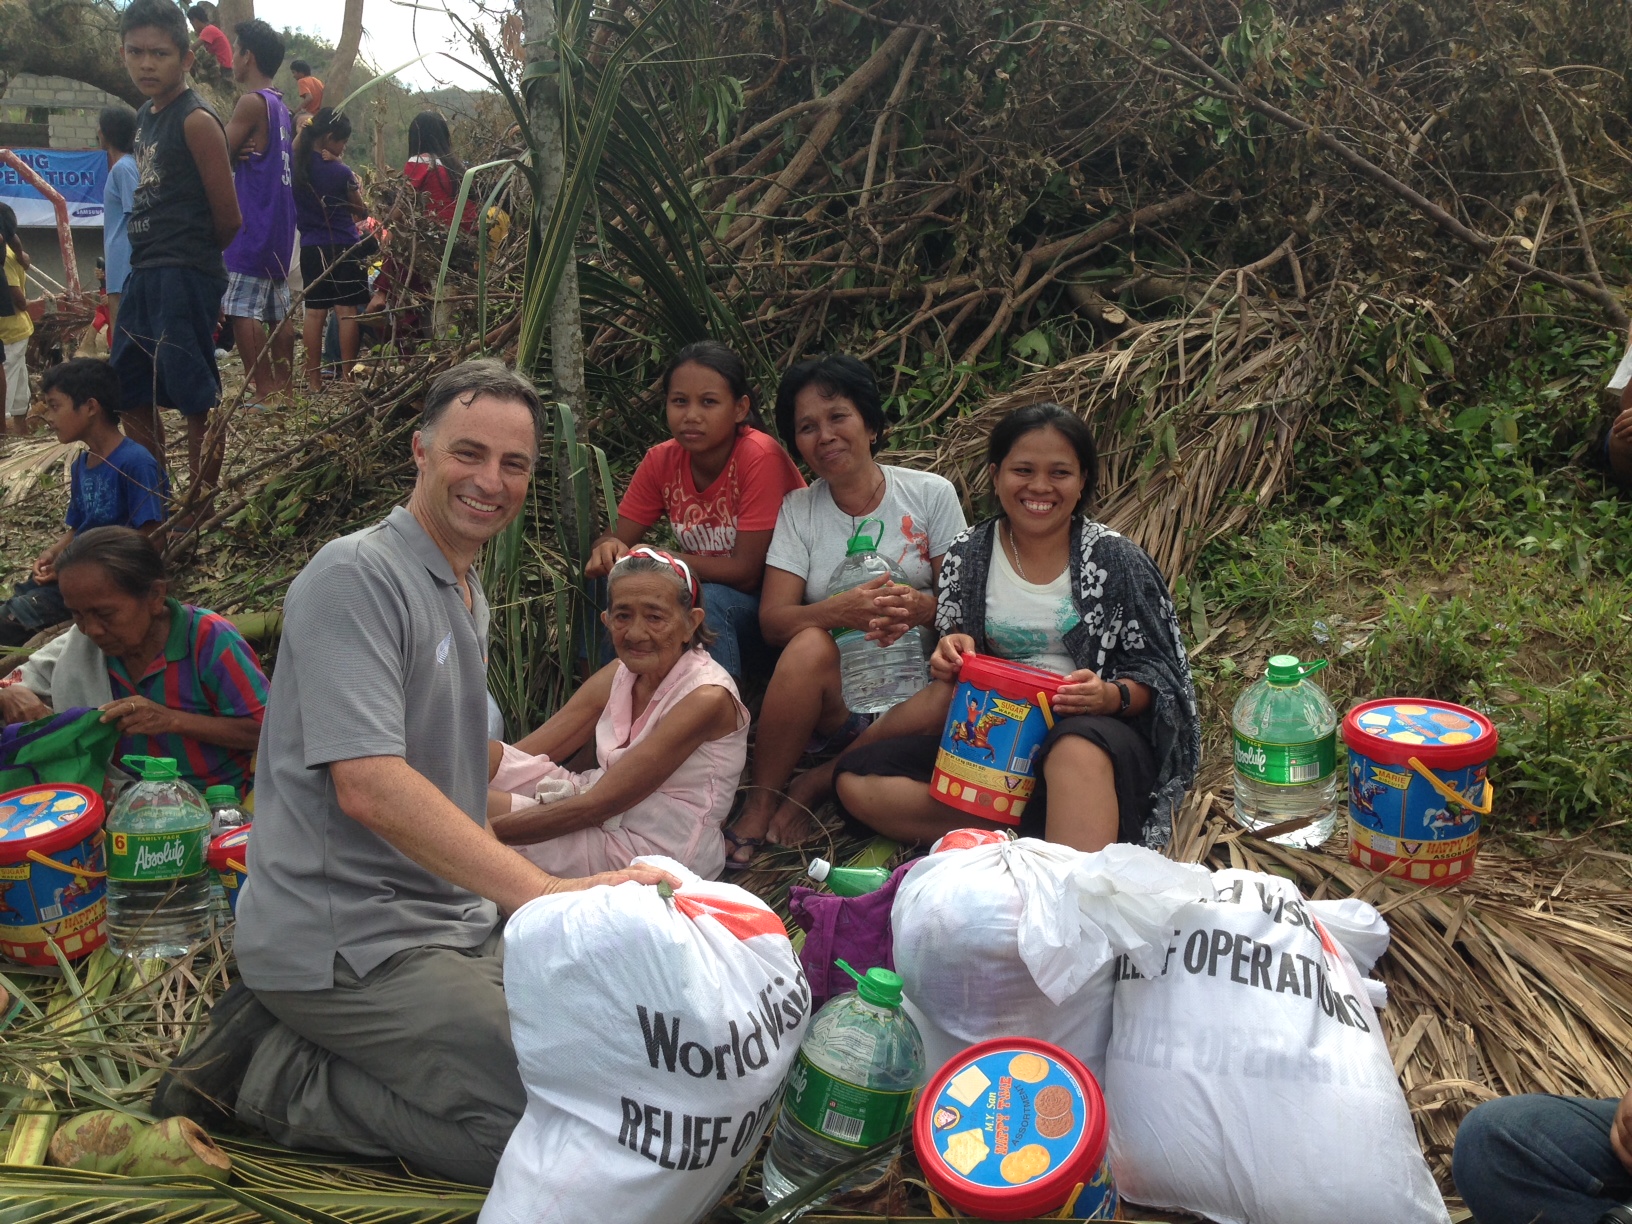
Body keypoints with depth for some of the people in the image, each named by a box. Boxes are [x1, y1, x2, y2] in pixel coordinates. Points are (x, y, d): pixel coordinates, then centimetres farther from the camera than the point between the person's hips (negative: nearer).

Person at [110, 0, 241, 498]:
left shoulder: (196, 120, -11)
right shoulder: (145, 117, 13)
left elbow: (228, 219, -11)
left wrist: (191, 255, 4)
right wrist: (154, 254, 7)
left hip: (186, 275, -9)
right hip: (145, 271, 9)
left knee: (195, 395, -3)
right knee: (128, 391, 14)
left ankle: (200, 508, 6)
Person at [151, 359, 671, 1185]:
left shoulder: (469, 597, 14)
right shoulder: (355, 576, -16)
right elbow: (368, 786, -27)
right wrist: (548, 894, -33)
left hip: (451, 921, 9)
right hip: (344, 941, -9)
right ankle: (272, 1075, 0)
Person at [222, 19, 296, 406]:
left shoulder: (252, 102, -11)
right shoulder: (281, 107, 16)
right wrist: (239, 151, -1)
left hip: (251, 226, -9)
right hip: (279, 225, 9)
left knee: (242, 309, -9)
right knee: (276, 309, 11)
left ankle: (265, 392, -13)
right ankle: (283, 386, 14)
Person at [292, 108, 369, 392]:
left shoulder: (298, 164, 0)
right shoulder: (341, 172, -10)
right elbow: (362, 211, 2)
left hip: (310, 248, 5)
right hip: (343, 247, -5)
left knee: (314, 312, 8)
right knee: (347, 311, 0)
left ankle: (313, 379, 10)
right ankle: (347, 376, 0)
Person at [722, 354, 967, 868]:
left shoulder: (931, 494, 3)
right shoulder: (798, 510, 5)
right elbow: (772, 620, -6)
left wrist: (923, 608, -24)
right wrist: (838, 611, -27)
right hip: (832, 697, 0)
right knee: (809, 643, -32)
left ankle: (819, 782, -14)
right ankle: (759, 806, -19)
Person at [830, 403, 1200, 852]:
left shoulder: (1115, 559, -2)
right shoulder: (968, 555, 6)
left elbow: (1156, 671, -1)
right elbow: (949, 686, 12)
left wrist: (1110, 696, -23)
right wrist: (950, 657, -12)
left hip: (1096, 733, -3)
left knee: (1077, 751, -41)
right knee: (856, 781, -17)